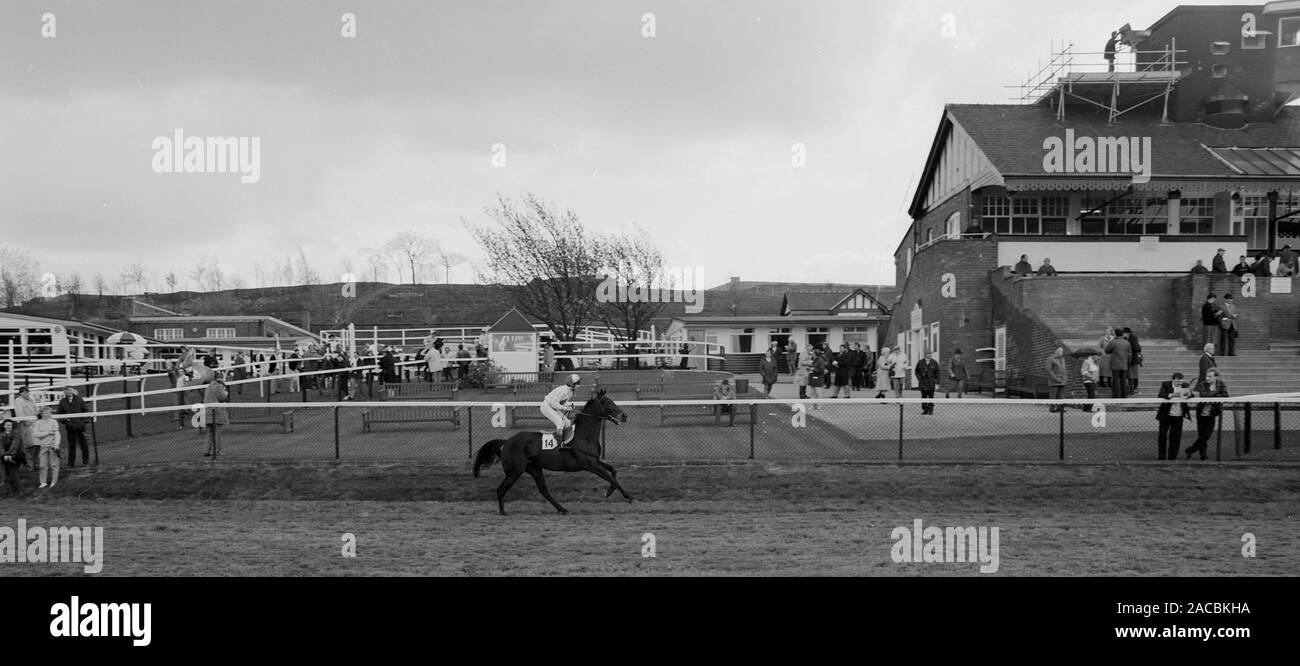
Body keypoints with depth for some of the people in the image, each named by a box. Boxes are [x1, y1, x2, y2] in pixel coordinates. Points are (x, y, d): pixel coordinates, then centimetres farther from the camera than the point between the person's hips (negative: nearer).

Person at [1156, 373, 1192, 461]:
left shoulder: (1185, 386, 4)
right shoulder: (1165, 384, -4)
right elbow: (1160, 395, -18)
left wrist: (1189, 393, -26)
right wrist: (1172, 395, -35)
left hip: (1178, 416, 2)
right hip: (1166, 415, -2)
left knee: (1176, 438, 2)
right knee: (1162, 436, 2)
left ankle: (1172, 457, 12)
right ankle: (1161, 457, 12)